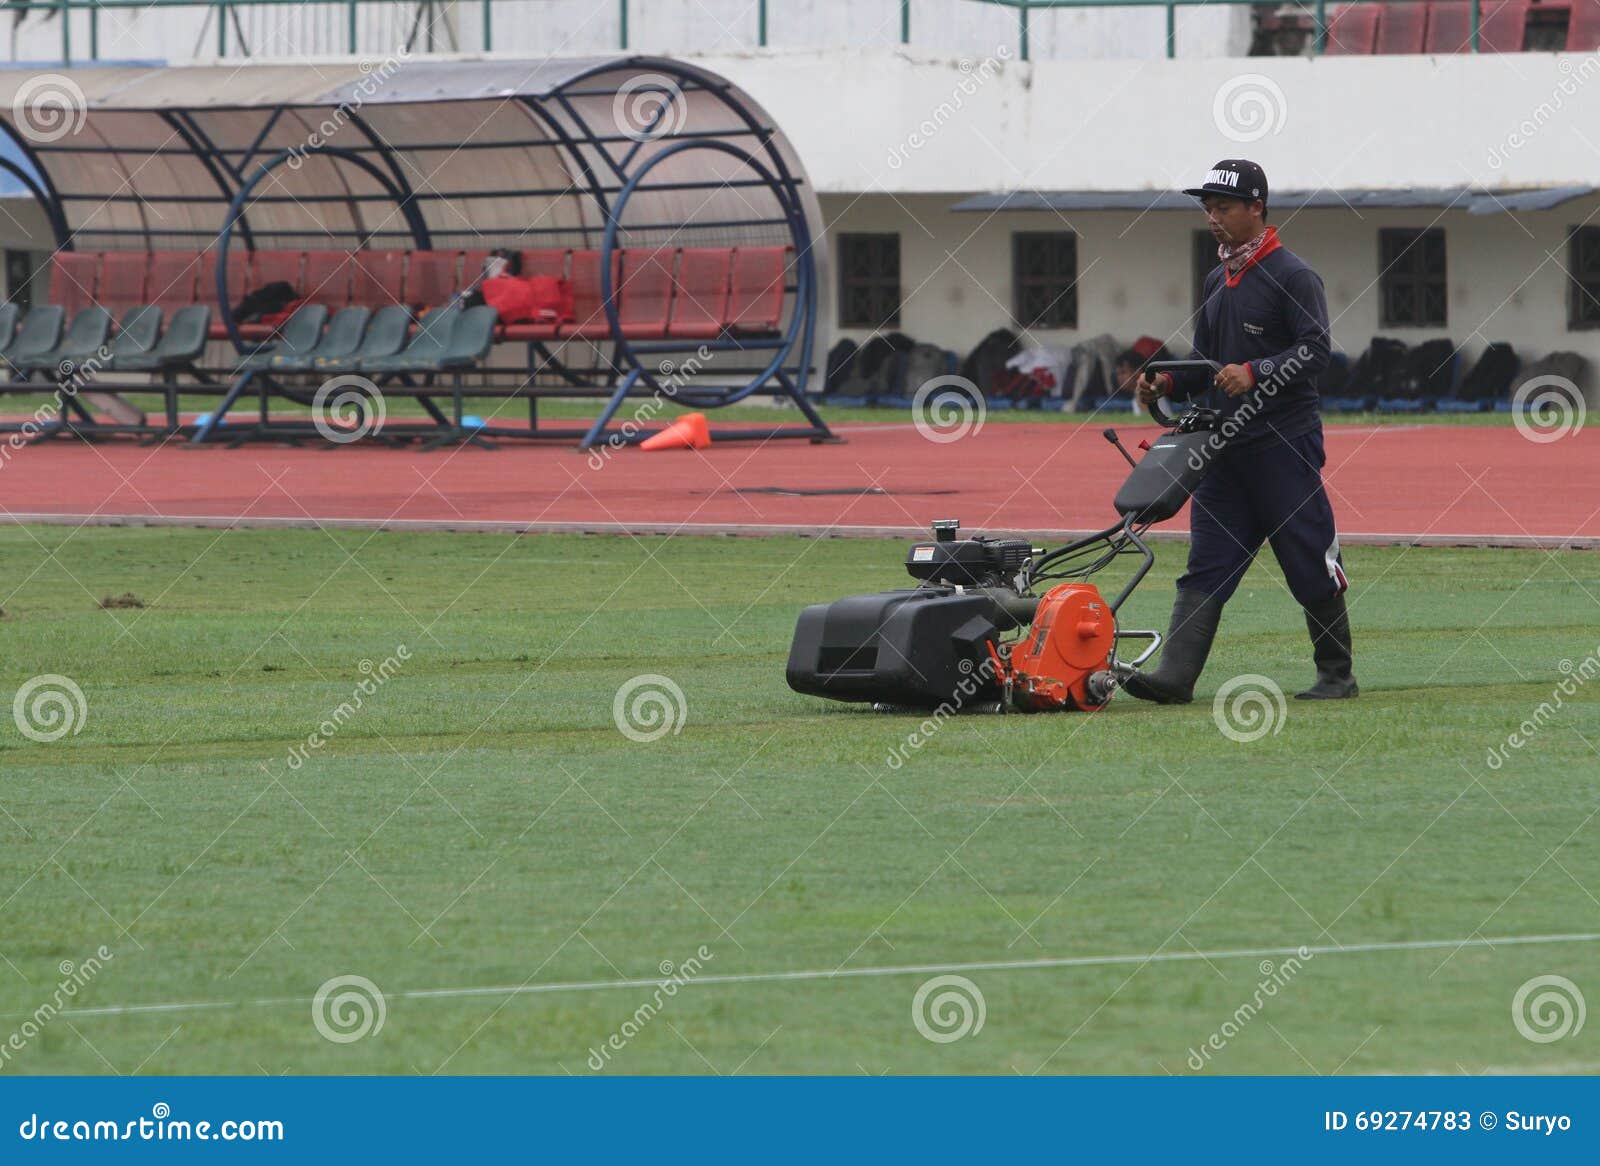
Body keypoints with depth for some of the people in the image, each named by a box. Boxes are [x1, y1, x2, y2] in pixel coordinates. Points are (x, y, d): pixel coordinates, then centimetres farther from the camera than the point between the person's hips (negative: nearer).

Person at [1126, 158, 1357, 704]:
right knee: (1206, 566, -2)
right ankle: (1174, 675, -9)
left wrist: (1255, 373, -28)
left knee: (1311, 566, -1)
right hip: (1226, 447, 7)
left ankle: (1337, 675, 11)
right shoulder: (1218, 281, 17)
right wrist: (1167, 383, 6)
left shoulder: (1292, 276, -7)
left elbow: (1314, 350, -17)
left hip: (1285, 445, -7)